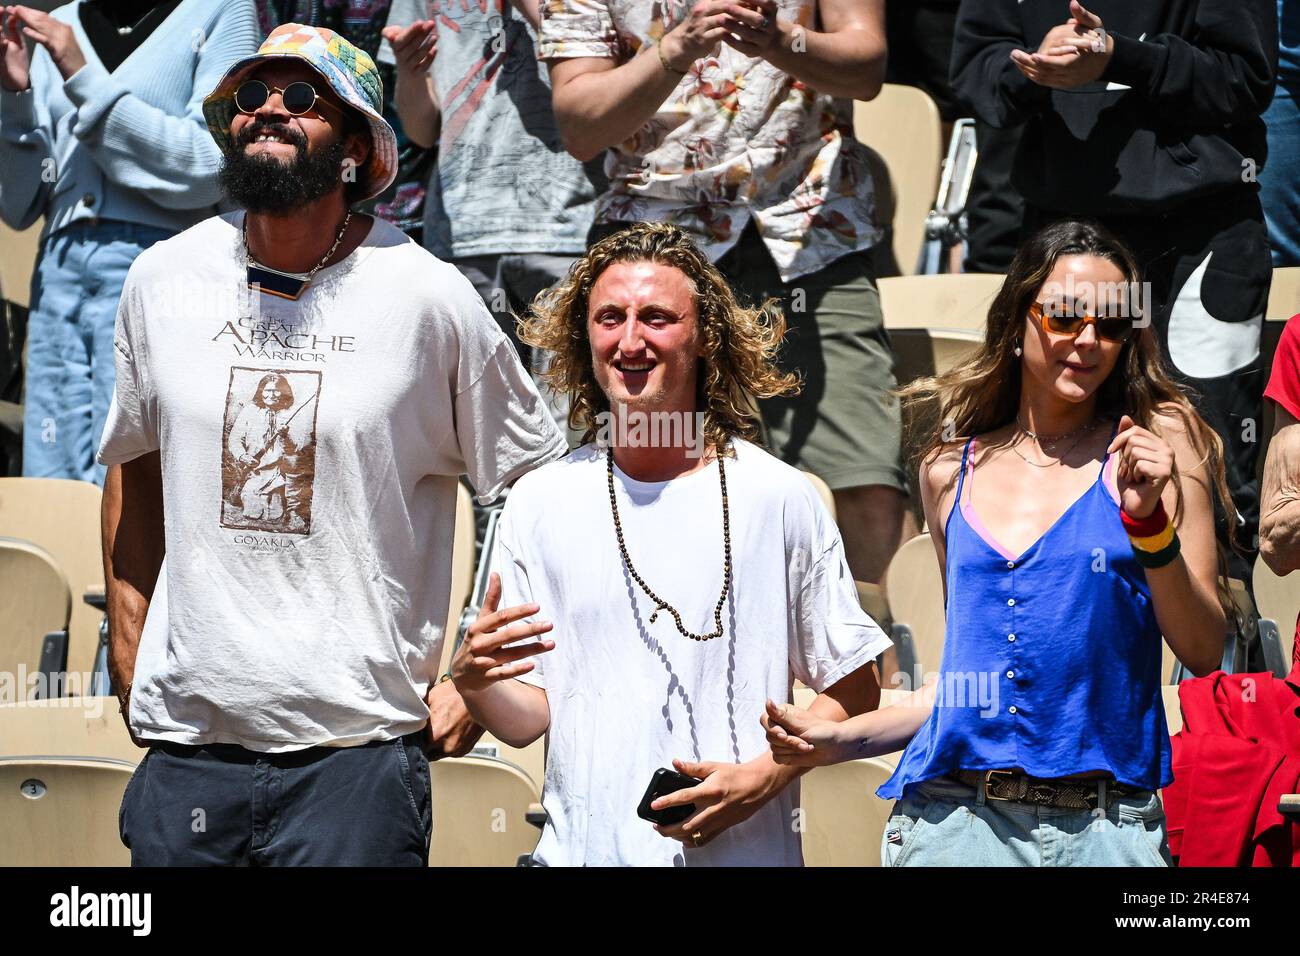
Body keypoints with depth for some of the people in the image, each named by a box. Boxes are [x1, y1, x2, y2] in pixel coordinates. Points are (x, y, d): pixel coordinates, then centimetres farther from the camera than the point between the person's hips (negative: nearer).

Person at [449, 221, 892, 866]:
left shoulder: (780, 498, -3)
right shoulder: (540, 503, 3)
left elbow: (852, 692, 1)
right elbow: (531, 715, 5)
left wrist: (760, 778, -13)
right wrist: (475, 684, -15)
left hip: (745, 851, -2)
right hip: (582, 848, 2)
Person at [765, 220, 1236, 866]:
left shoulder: (1159, 439, 3)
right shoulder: (951, 468, 12)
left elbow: (1203, 653, -2)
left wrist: (1149, 521, -14)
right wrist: (839, 740, 11)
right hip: (954, 820, 2)